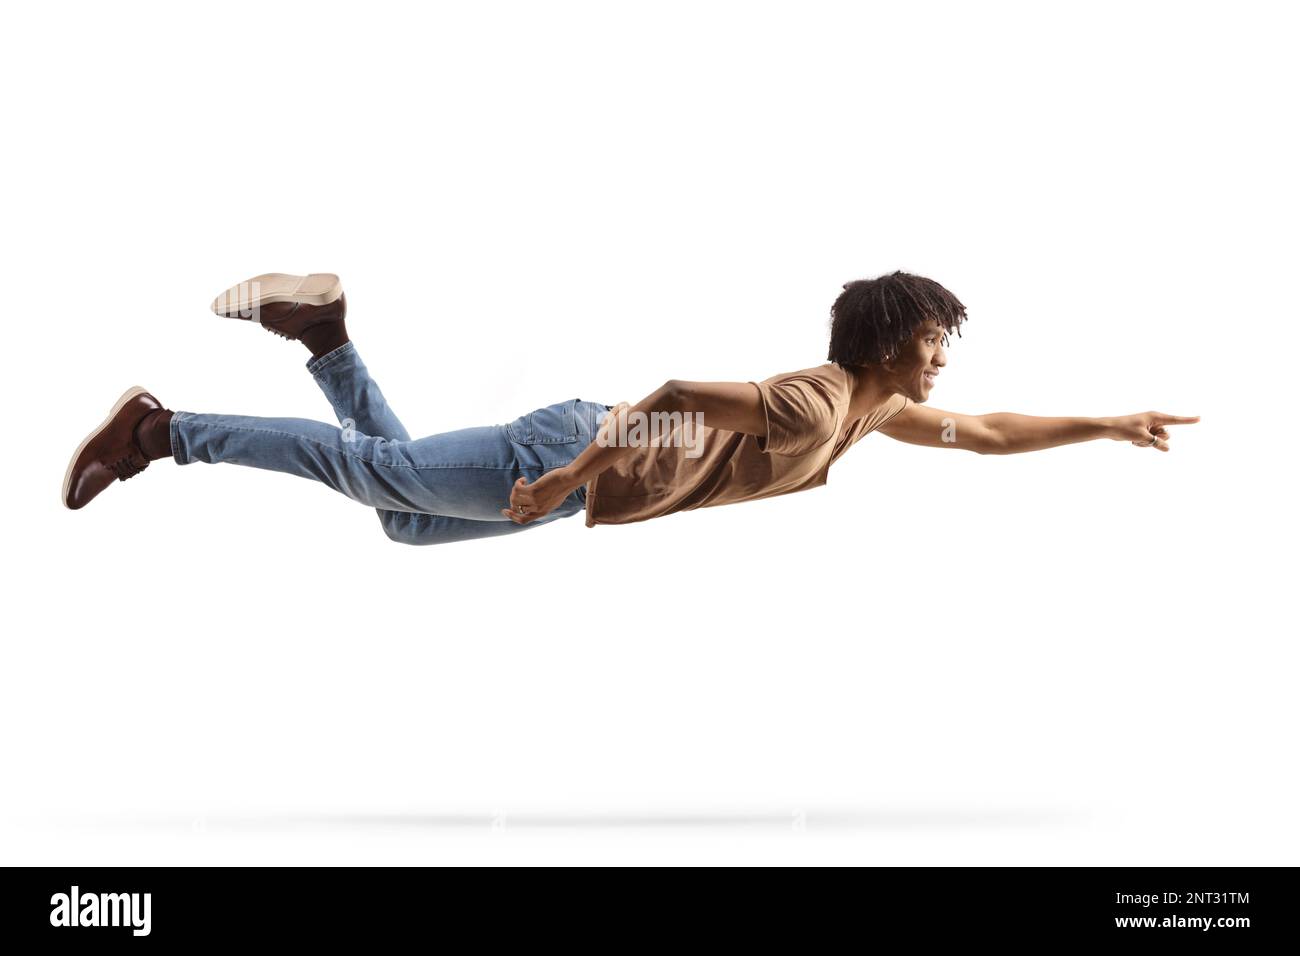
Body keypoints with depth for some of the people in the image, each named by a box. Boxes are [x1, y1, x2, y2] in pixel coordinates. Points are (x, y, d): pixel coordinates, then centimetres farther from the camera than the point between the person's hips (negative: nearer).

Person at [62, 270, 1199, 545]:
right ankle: (159, 430, 1)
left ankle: (324, 332, 18)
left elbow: (989, 432, 21)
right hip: (577, 450, -8)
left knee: (402, 509, 17)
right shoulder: (814, 408, -19)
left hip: (584, 452, 8)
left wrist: (1116, 425, 20)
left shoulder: (873, 408, 11)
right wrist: (579, 471, -27)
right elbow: (684, 395, -27)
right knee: (374, 473, -5)